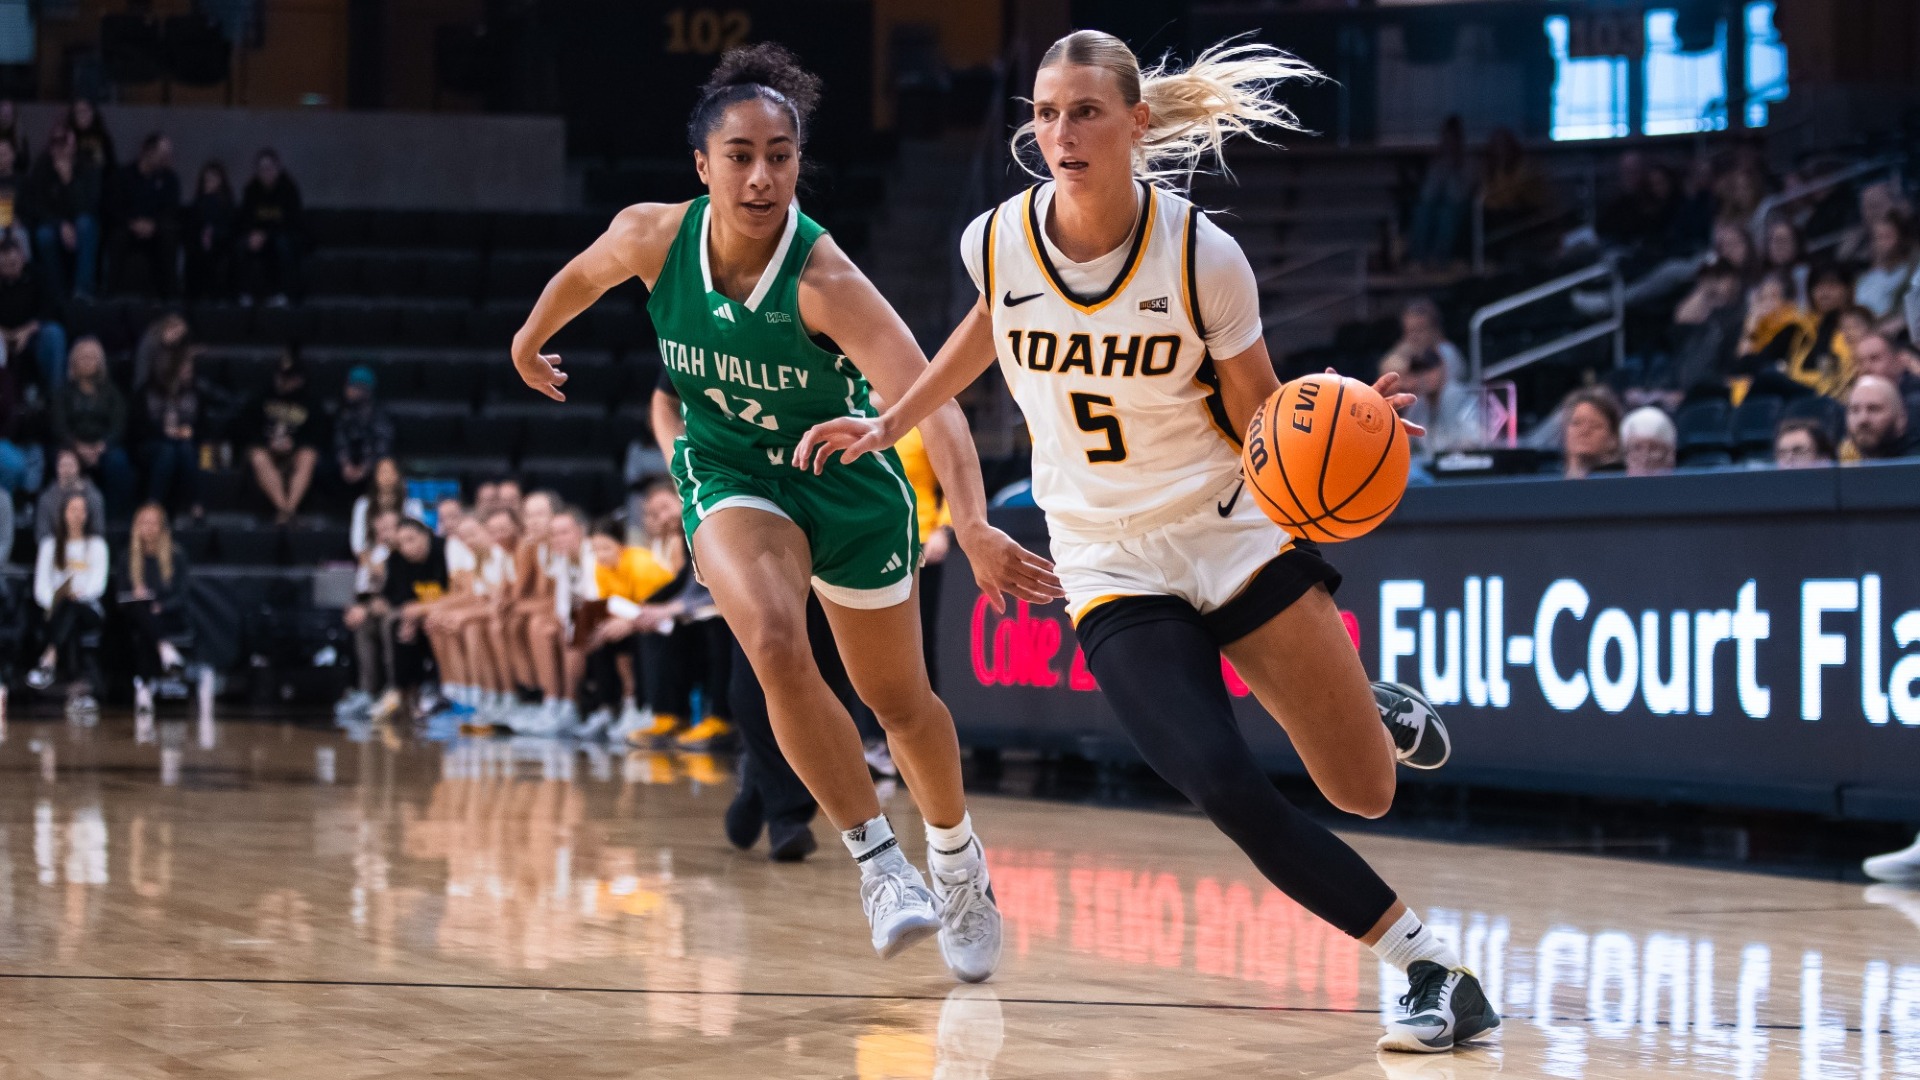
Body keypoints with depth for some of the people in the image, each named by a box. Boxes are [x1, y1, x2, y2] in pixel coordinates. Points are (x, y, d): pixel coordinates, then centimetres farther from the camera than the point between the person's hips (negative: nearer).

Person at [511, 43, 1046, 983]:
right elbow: (583, 274, 5)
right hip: (730, 472, 2)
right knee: (774, 645, -28)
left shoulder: (825, 281, -32)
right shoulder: (653, 237, -20)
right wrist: (531, 341, 24)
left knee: (898, 700, 11)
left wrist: (972, 527, -58)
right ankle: (876, 861, -13)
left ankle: (957, 862, 41)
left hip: (847, 480, -1)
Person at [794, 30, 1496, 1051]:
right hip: (1113, 571, 1)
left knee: (1368, 792, 1)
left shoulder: (1202, 255, -16)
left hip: (1236, 534, -1)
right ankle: (1434, 969, -9)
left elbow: (1260, 424, -6)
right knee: (1222, 785, -22)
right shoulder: (998, 240, -9)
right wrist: (886, 425, 18)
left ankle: (1378, 711, 41)